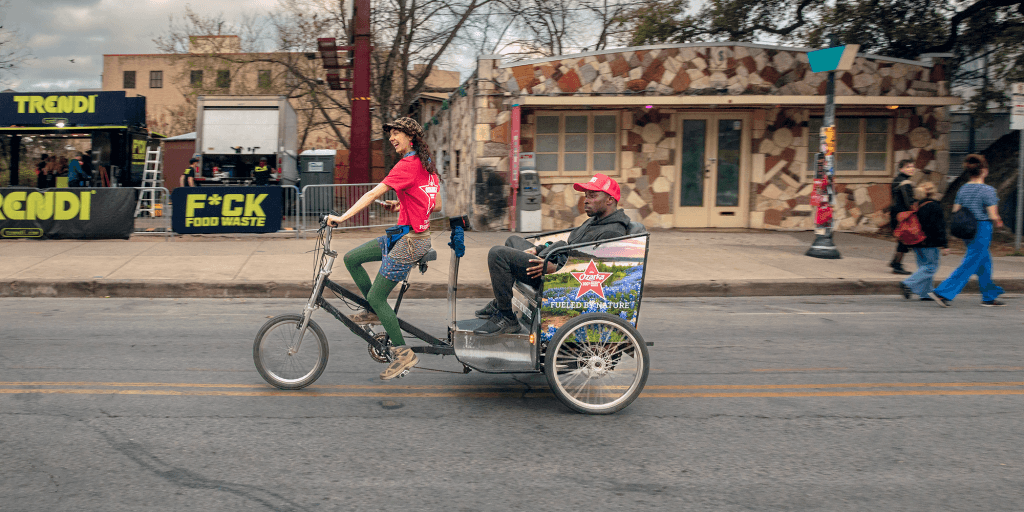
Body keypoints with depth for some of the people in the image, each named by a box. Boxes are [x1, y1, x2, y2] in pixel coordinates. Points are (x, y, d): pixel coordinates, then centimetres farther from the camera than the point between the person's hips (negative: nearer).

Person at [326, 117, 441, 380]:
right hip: (403, 236, 9)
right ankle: (375, 312, 21)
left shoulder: (408, 164, -16)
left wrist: (342, 217, -23)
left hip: (409, 241, -9)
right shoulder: (426, 165, 12)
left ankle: (403, 353, 5)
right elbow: (436, 205, 16)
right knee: (351, 258, 12)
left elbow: (373, 193, -22)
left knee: (376, 296, -4)